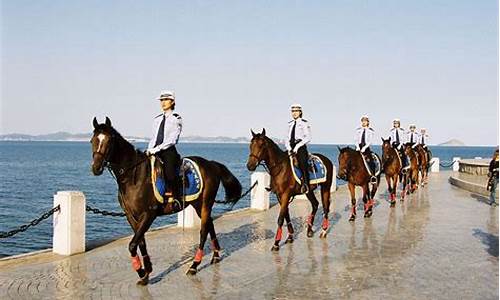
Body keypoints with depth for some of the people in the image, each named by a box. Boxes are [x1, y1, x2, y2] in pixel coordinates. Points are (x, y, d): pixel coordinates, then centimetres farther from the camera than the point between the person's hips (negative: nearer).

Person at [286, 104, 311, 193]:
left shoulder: (304, 123, 0)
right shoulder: (290, 124, 18)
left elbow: (307, 138, -8)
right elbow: (288, 138, 17)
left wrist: (297, 146, -15)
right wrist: (288, 147, -3)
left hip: (301, 147, -6)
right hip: (291, 148, 6)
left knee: (302, 161, -30)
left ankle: (305, 184, -34)